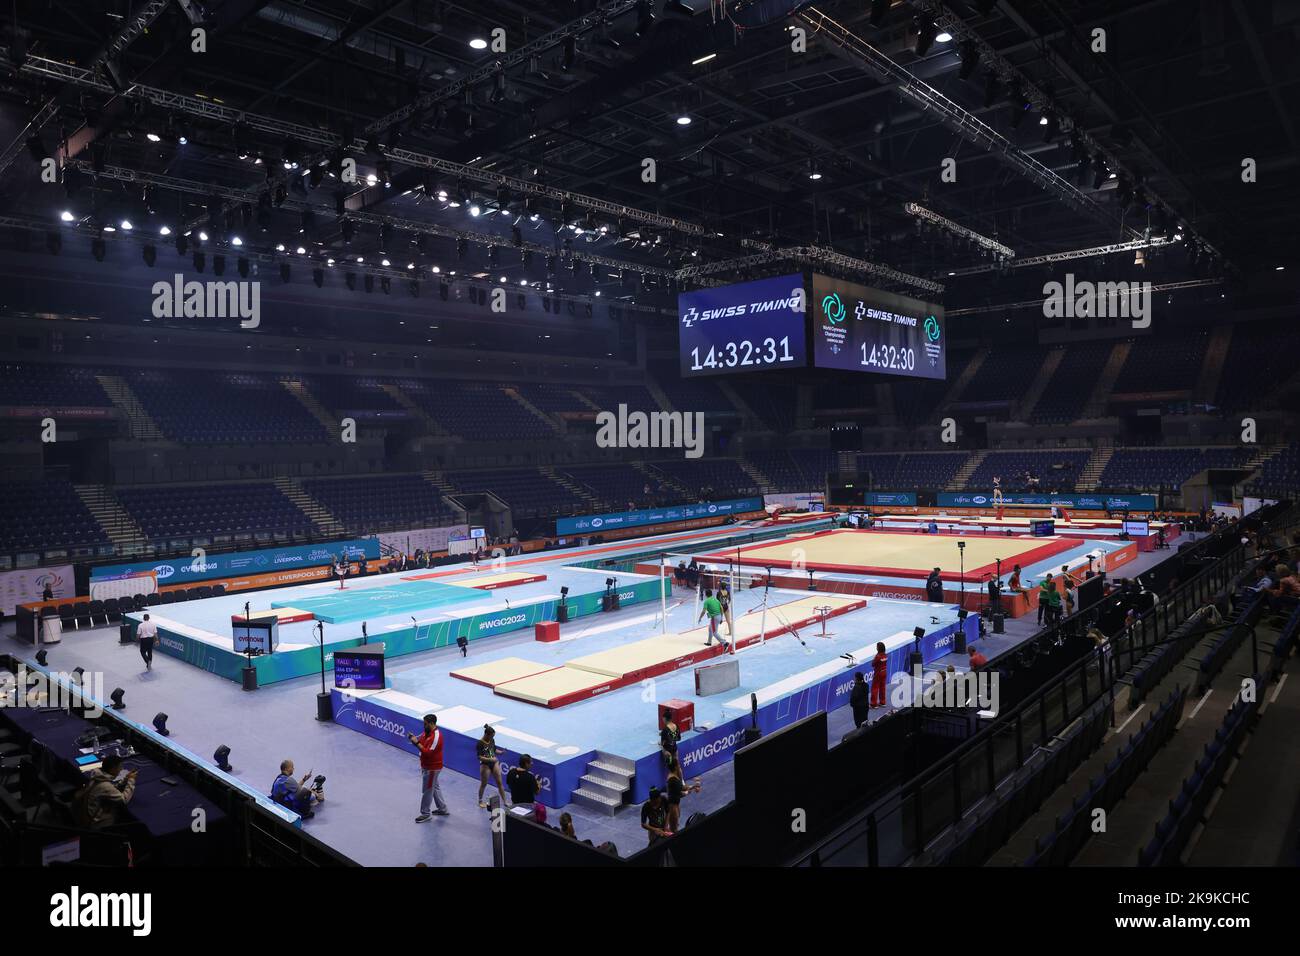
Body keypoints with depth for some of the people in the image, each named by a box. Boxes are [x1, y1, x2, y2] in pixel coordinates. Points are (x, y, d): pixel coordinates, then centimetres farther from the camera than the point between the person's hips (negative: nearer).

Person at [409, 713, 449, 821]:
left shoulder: (436, 736, -27)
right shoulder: (427, 732, 2)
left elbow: (428, 752, -30)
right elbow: (421, 742, 7)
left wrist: (416, 743, -28)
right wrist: (413, 738, -12)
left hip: (432, 768, -10)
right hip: (426, 766, 10)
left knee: (427, 790, 3)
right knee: (434, 787, 21)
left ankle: (425, 814, 16)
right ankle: (442, 809, 34)